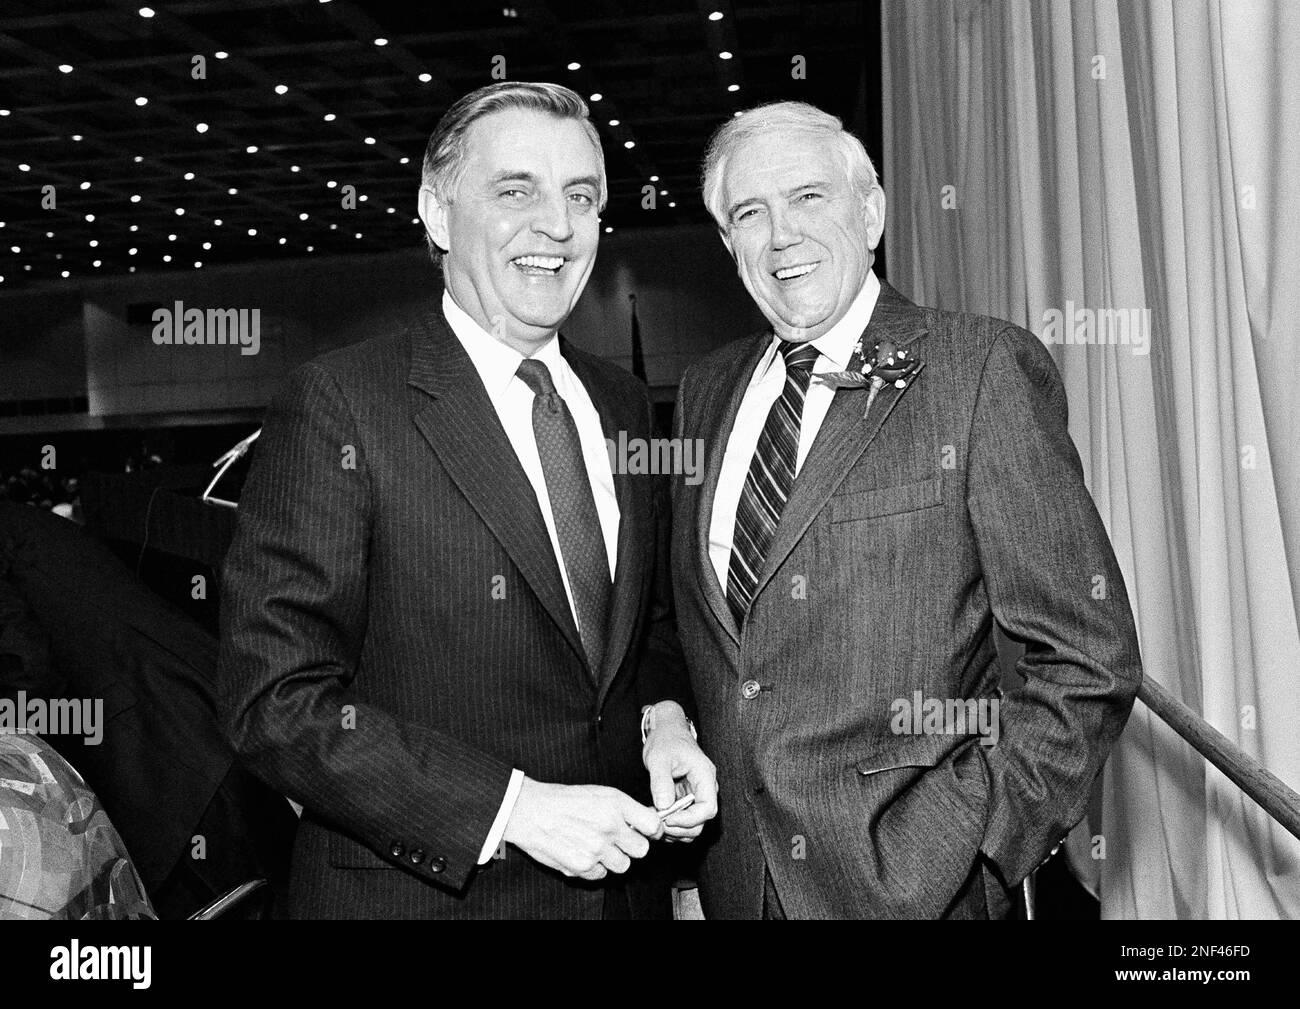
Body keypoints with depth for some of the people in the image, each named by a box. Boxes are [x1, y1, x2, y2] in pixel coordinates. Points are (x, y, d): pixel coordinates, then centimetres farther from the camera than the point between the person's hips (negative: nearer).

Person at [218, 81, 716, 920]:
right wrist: (511, 805, -23)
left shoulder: (623, 403, 4)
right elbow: (277, 698, -18)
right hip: (419, 890, -5)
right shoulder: (338, 406, -15)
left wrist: (663, 718, -5)